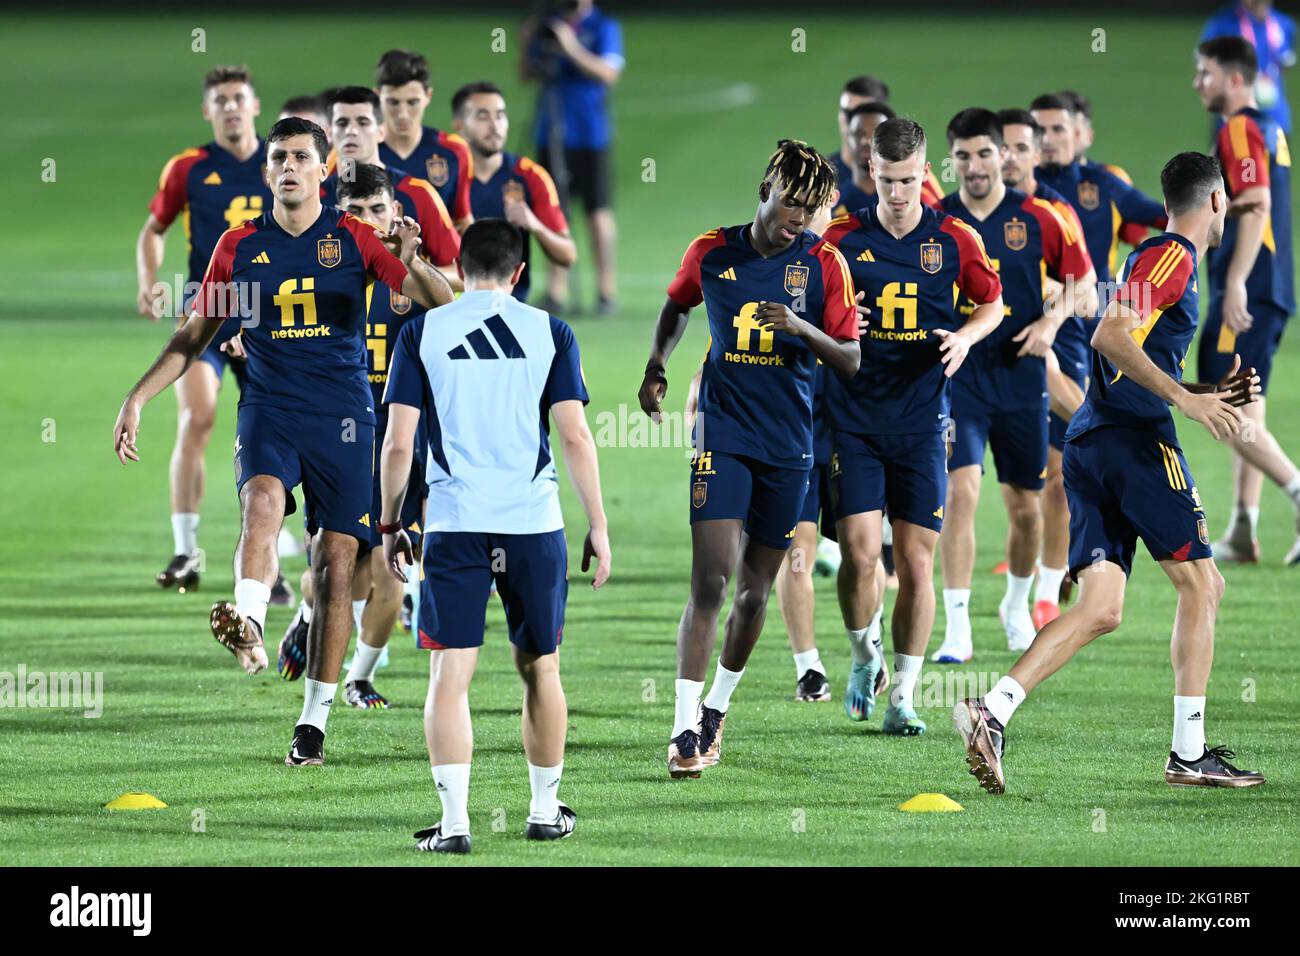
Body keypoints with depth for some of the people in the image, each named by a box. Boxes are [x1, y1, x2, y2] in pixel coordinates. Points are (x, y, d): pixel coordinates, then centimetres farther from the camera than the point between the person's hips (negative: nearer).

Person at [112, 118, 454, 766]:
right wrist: (138, 397, 5)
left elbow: (441, 302, -5)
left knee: (336, 561, -1)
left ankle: (314, 720, 6)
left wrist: (412, 264, -26)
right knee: (262, 501, -31)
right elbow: (194, 335, 14)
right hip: (268, 411, 1)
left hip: (343, 418, -1)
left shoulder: (353, 238, 1)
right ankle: (247, 628, -52)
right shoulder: (240, 246, 7)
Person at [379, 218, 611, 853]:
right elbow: (575, 437, -1)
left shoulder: (422, 332, 3)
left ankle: (454, 821, -10)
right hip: (534, 522, 1)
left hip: (455, 525, -1)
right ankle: (546, 811, 24)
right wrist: (597, 527, 5)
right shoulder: (550, 332, 4)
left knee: (450, 674, -1)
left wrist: (390, 525, 10)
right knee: (540, 669, 15)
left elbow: (398, 442, 0)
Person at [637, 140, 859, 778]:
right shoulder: (712, 253, 1)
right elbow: (677, 307, 22)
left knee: (755, 591, 10)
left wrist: (802, 328, -20)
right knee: (711, 582, -15)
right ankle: (685, 731, -17)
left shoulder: (822, 264, -2)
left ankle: (717, 709, 30)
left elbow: (850, 361, -3)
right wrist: (656, 367, 8)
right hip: (722, 433, -1)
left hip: (789, 444, 1)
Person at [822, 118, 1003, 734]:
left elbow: (993, 304, 15)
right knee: (859, 551, -10)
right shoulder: (842, 239, -1)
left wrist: (965, 336, -6)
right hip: (852, 421, -1)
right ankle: (862, 656, 18)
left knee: (916, 560, -1)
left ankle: (903, 695, 8)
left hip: (921, 422, 1)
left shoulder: (955, 241, 1)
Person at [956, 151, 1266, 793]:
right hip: (1137, 439, -9)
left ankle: (991, 711, -16)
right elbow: (1110, 335, -20)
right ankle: (1189, 754, 1)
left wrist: (1212, 394, 19)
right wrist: (1186, 398, -18)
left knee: (1101, 608, 1)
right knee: (1200, 585, 1)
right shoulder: (1171, 257, -6)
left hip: (1089, 444, 9)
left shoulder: (1161, 257, 25)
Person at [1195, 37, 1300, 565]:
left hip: (1247, 291, -10)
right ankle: (1242, 533, 8)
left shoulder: (1241, 131, -11)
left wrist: (1236, 282, -25)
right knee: (1244, 416, 10)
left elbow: (1257, 206, -21)